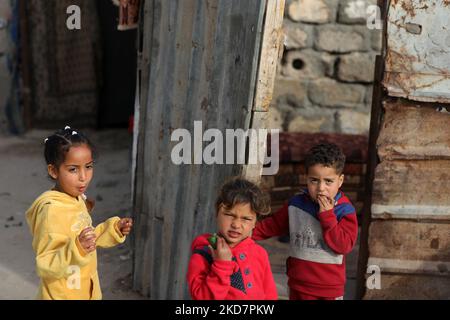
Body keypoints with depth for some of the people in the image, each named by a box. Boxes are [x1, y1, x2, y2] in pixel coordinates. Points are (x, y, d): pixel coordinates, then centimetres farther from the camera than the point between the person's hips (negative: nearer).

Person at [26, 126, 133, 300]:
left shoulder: (77, 199, -2)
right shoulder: (51, 209, -25)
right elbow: (45, 267, -26)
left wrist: (113, 229, 1)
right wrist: (77, 248, -39)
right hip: (61, 295, -7)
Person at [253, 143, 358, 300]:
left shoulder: (345, 211, -11)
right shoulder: (296, 204, -2)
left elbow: (344, 246, -20)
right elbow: (273, 225, 10)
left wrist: (327, 215, -23)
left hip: (330, 289, -3)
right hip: (298, 286, 3)